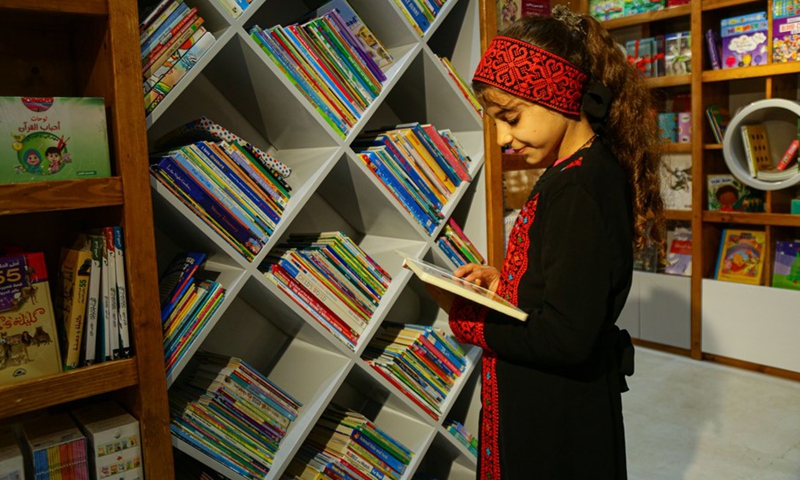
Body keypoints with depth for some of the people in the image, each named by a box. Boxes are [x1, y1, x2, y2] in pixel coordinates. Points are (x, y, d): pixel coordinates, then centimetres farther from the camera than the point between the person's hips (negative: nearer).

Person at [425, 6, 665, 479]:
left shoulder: (578, 189, -26)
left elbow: (566, 337, -27)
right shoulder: (593, 170, 4)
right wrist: (503, 283, 1)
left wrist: (466, 320, -17)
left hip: (558, 419, -9)